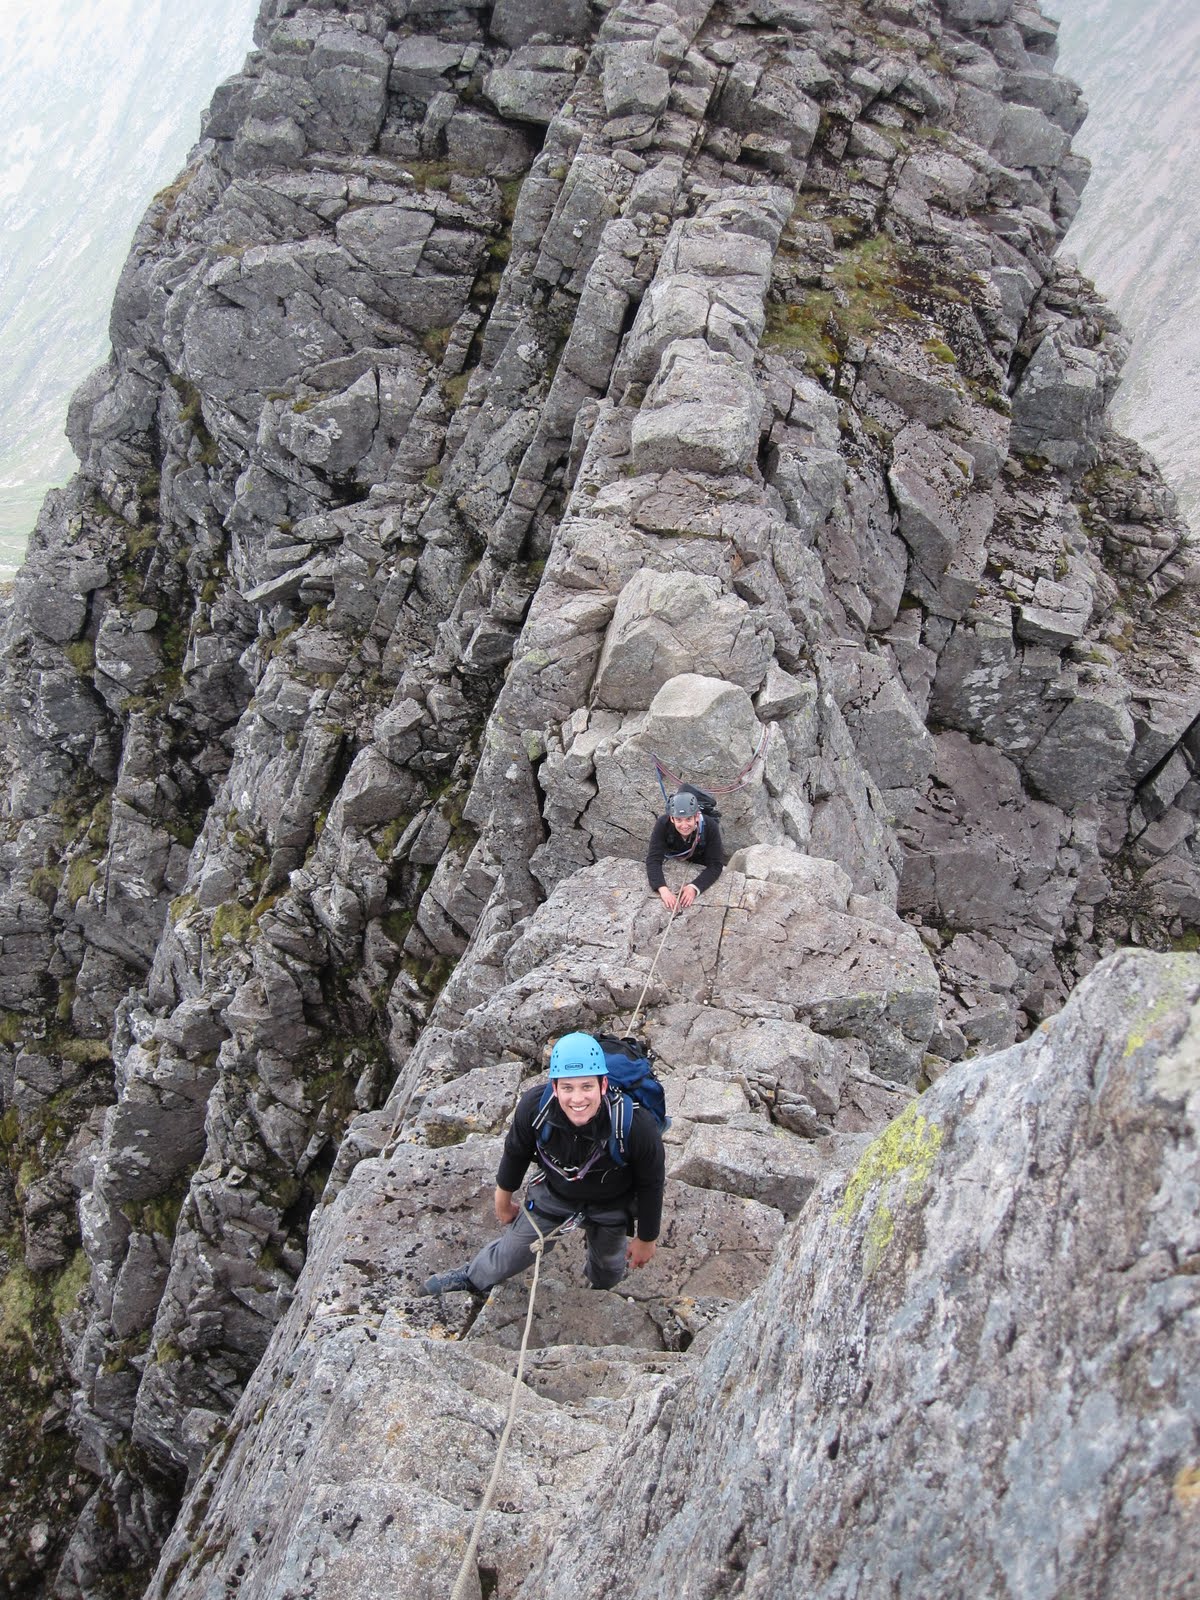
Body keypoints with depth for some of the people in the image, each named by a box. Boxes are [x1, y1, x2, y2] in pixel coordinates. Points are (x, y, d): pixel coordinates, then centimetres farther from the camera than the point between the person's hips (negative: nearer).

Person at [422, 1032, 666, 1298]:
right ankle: (475, 1278, 54)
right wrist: (503, 1201, 6)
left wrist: (647, 1239, -6)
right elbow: (515, 1153, -11)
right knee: (513, 1251, 19)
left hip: (611, 1205, -1)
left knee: (608, 1265, 26)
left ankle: (599, 1294, 63)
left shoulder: (637, 1125, -41)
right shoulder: (533, 1105, -35)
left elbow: (650, 1184, -20)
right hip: (554, 1192, 1)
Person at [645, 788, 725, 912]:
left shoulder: (710, 827, -37)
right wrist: (663, 889, -56)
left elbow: (715, 865, -35)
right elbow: (653, 859, -39)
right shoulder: (663, 824, -36)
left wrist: (694, 888, -51)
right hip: (673, 859, 1)